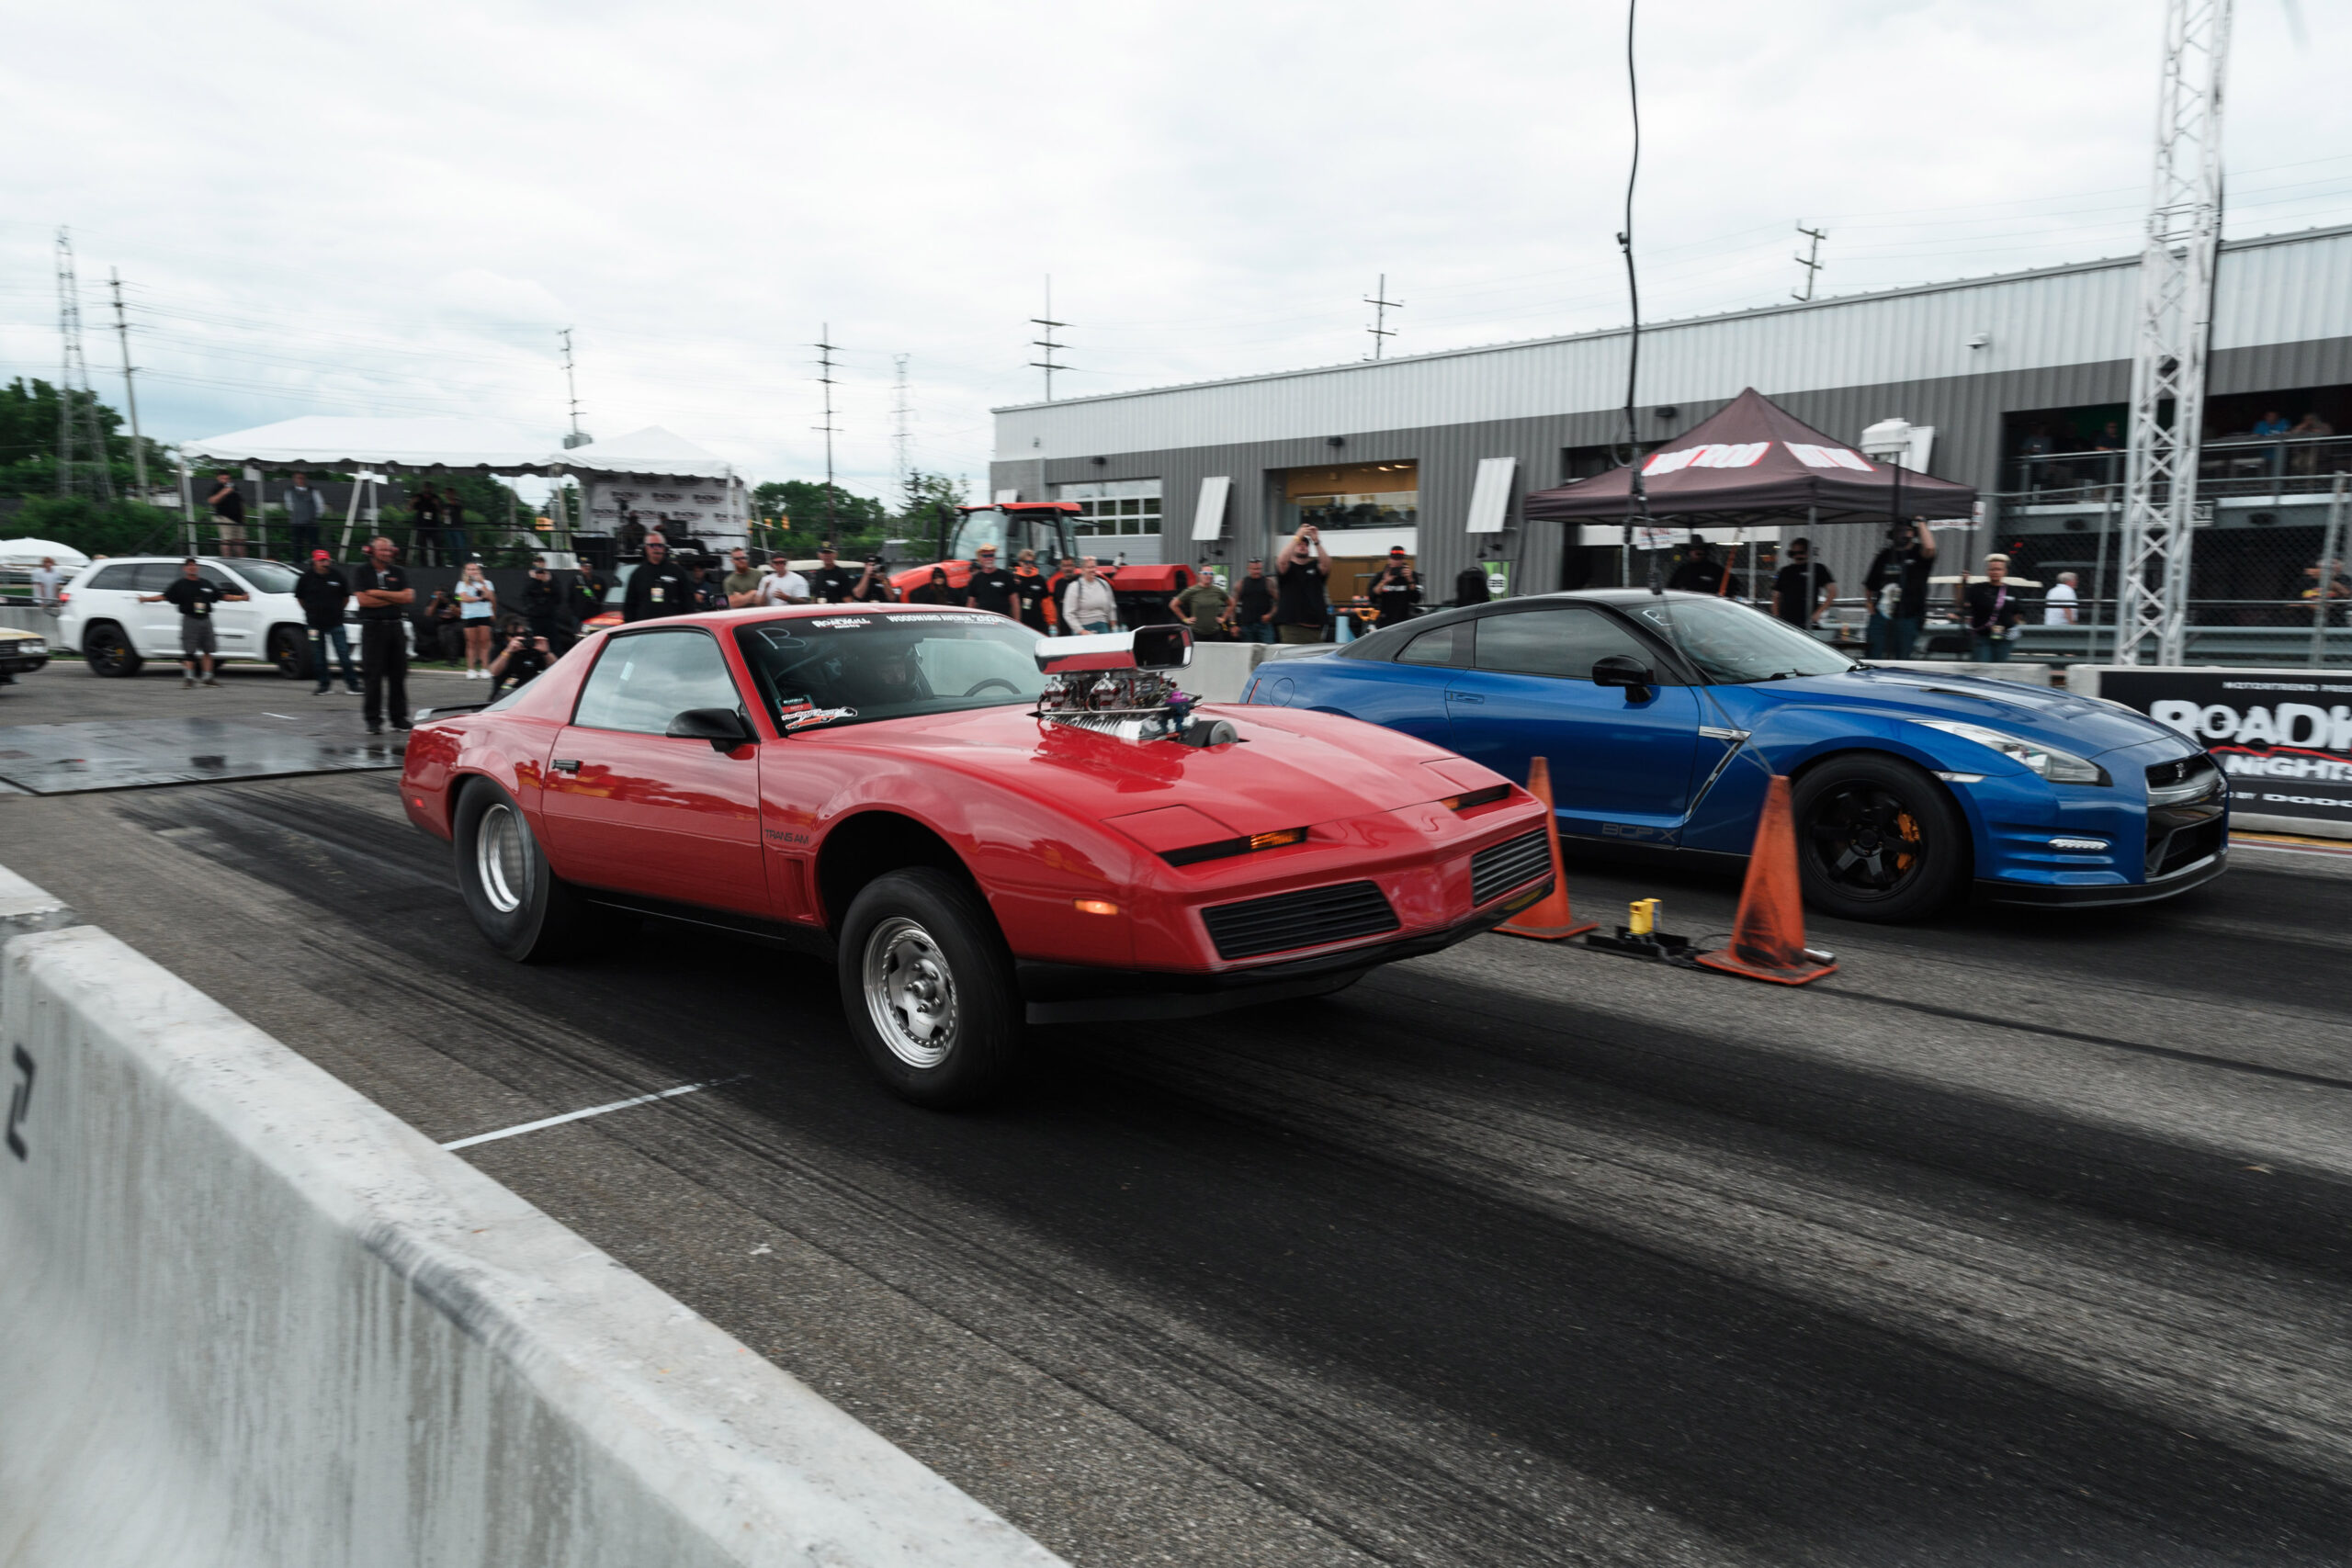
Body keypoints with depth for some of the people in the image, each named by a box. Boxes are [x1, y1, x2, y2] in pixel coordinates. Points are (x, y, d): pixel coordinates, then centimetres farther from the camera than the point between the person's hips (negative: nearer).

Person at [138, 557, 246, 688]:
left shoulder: (206, 584, 13)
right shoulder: (179, 585, 3)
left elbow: (222, 595, 19)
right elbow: (164, 596, 1)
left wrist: (241, 598, 16)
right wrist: (146, 599, -5)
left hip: (205, 620, 4)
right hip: (189, 620, -4)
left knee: (208, 649, 5)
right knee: (189, 650, -6)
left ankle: (208, 677, 11)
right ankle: (189, 677, -5)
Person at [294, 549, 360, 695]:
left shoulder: (338, 577, 0)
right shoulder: (306, 578, 1)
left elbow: (346, 597, 12)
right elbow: (299, 598, 13)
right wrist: (311, 612, 12)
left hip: (335, 623, -1)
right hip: (314, 623, 1)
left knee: (344, 654, -5)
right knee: (318, 656, 5)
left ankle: (352, 684, 1)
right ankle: (324, 683, 15)